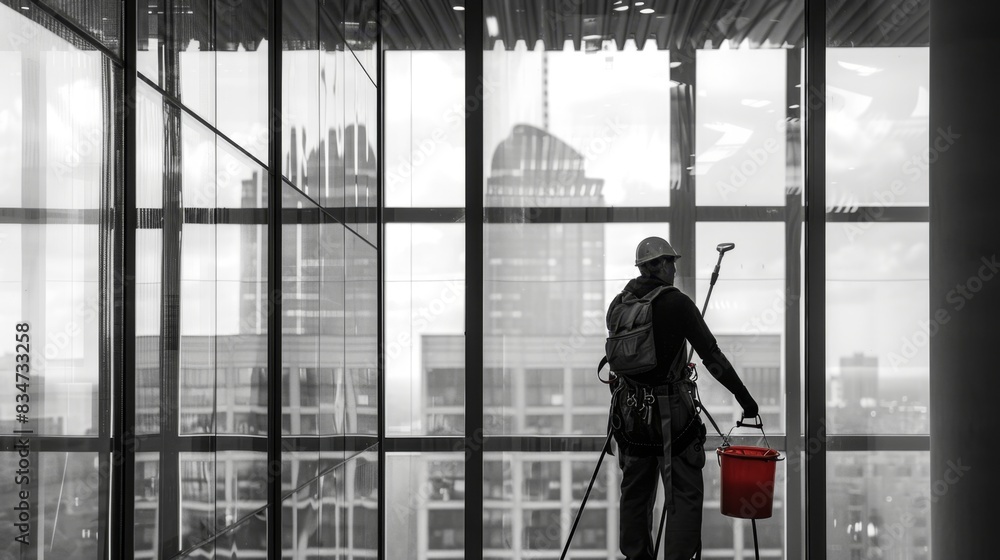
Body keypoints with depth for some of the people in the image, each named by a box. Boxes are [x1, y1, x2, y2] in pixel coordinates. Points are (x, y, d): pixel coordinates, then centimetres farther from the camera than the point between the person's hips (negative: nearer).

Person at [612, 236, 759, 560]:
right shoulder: (676, 303, -11)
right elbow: (711, 355, -11)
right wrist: (745, 398, -5)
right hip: (670, 410, -6)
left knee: (635, 490, 15)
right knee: (685, 494, -1)